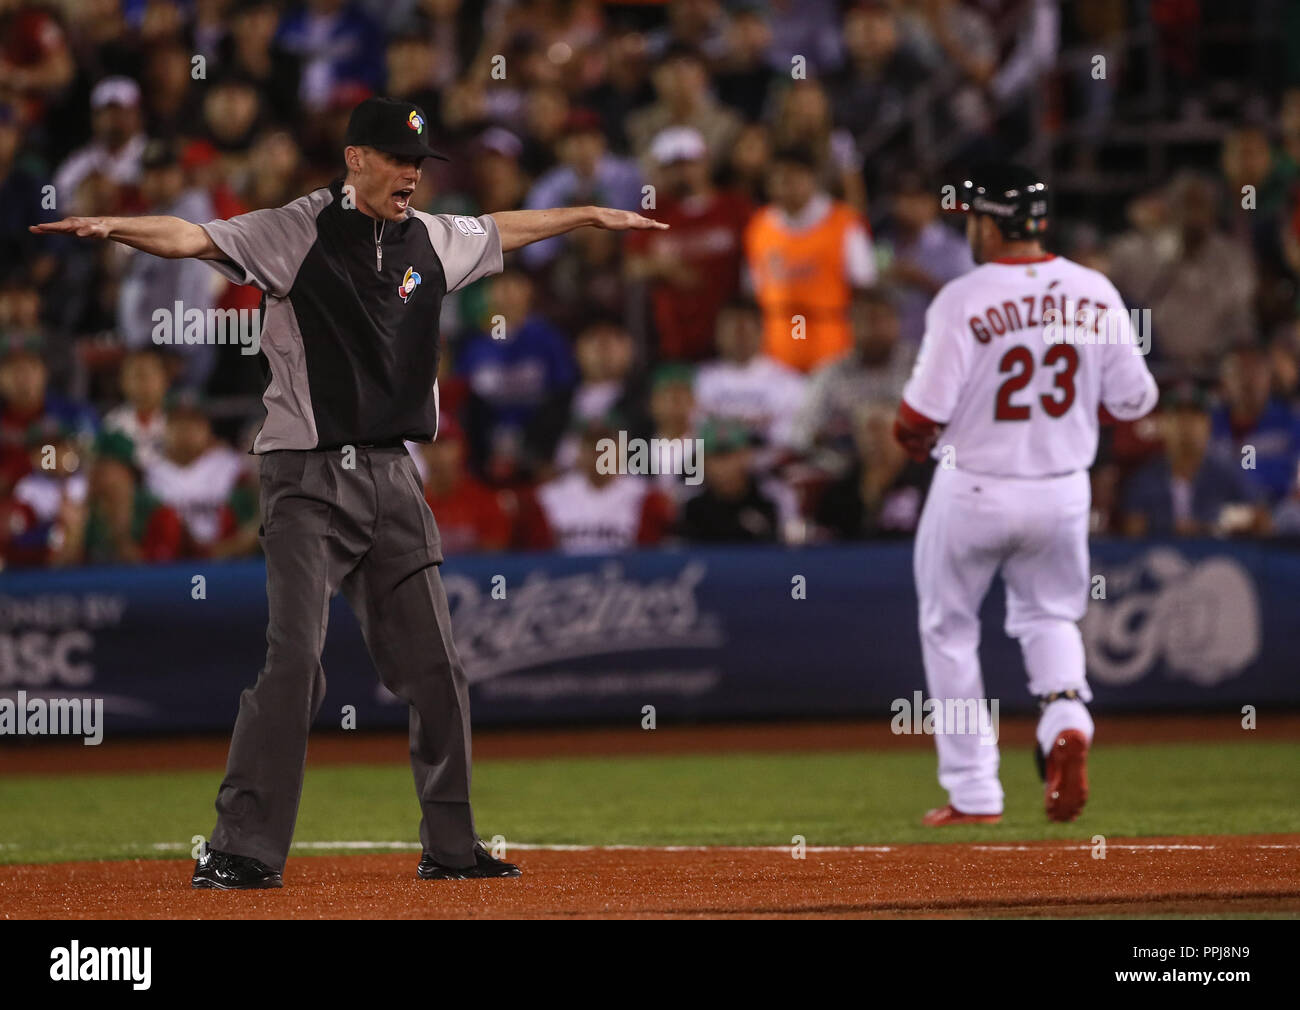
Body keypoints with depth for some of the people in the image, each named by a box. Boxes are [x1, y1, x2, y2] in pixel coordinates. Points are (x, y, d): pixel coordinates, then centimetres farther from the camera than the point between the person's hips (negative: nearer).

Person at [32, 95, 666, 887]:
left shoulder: (431, 240, 11)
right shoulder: (297, 233, -7)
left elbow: (503, 231, 32)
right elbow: (194, 238, -21)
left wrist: (590, 215, 44)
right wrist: (111, 227, -38)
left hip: (393, 479, 6)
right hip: (312, 479, -6)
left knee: (435, 667, 8)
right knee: (295, 660, -16)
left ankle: (450, 846, 19)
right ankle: (245, 851, -14)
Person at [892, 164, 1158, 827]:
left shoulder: (964, 300, -16)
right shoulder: (1094, 294, -2)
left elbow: (923, 414, -18)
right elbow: (1134, 400, 0)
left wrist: (914, 441, 5)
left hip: (973, 492, -4)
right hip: (1062, 492, 4)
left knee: (949, 630, 14)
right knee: (1049, 615, 24)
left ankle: (973, 793, 13)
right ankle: (1065, 716, -8)